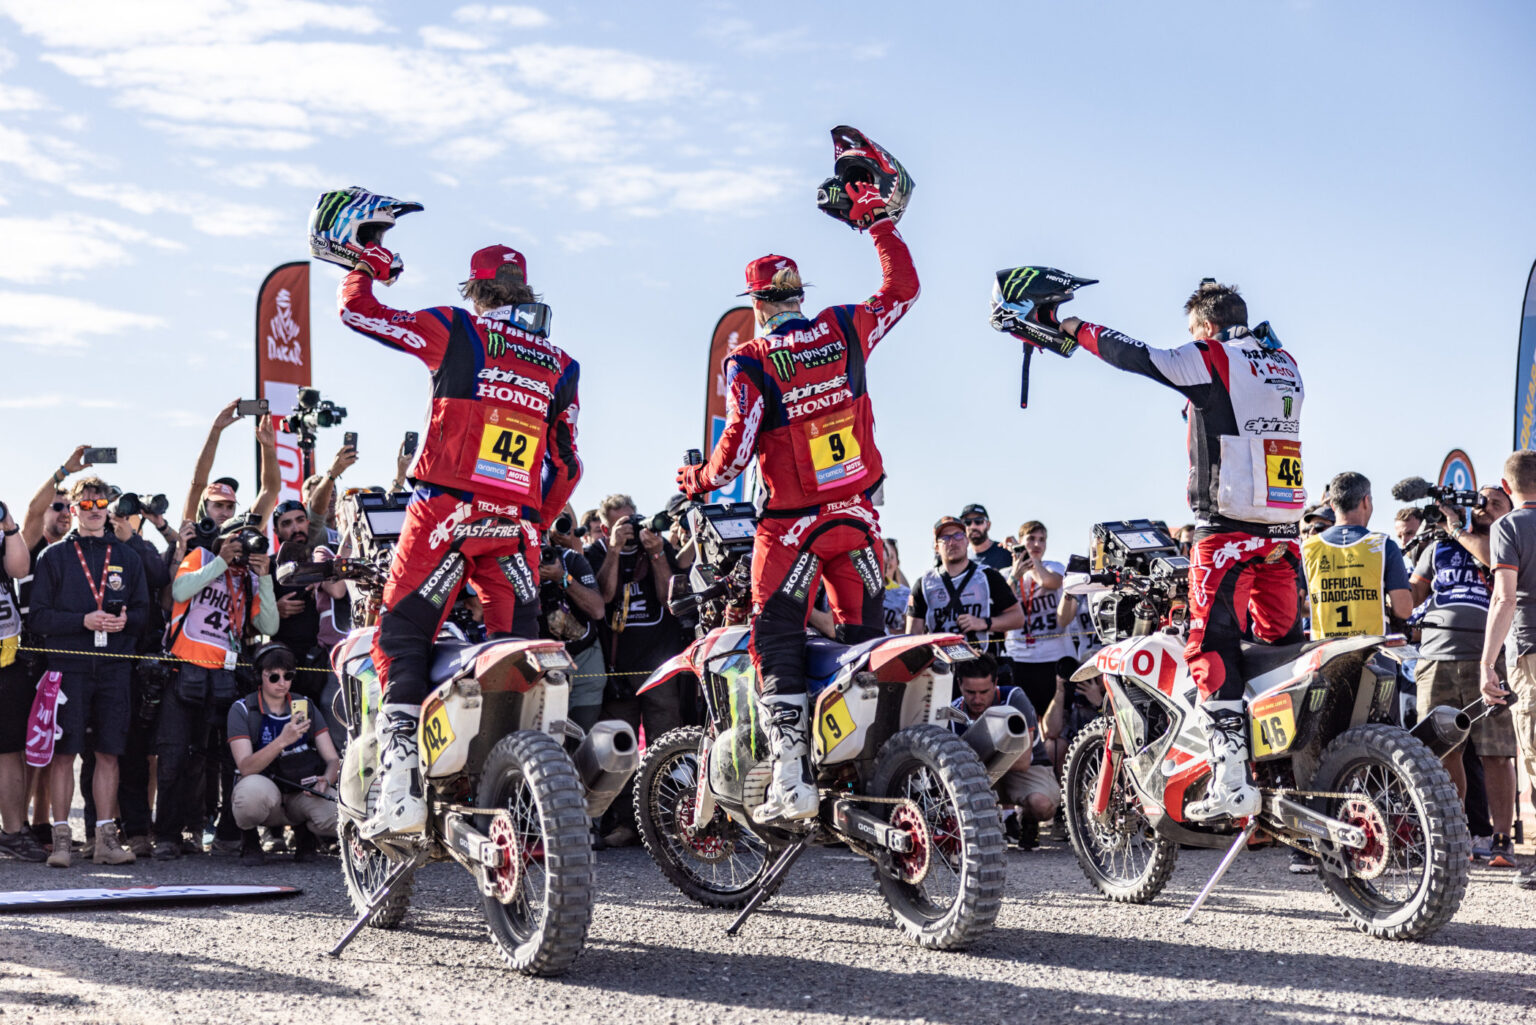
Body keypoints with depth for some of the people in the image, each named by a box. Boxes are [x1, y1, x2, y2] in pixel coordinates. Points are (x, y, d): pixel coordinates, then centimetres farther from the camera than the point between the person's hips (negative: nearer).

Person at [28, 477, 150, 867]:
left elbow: (143, 609, 13)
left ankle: (106, 838, 8)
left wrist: (126, 620, -9)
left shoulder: (126, 557, 14)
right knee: (63, 753, -3)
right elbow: (37, 615, -1)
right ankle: (61, 837, 4)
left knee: (109, 753, 3)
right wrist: (83, 621, -13)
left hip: (114, 667, 2)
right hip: (68, 665, -2)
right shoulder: (54, 557, 6)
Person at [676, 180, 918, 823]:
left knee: (777, 641, -1)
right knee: (865, 636, 12)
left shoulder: (748, 362, -10)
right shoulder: (846, 330, 0)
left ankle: (790, 777, -11)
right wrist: (878, 221, 25)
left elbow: (737, 448, -12)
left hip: (792, 522, -4)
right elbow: (903, 288, 16)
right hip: (858, 514, 4)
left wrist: (702, 481, 8)